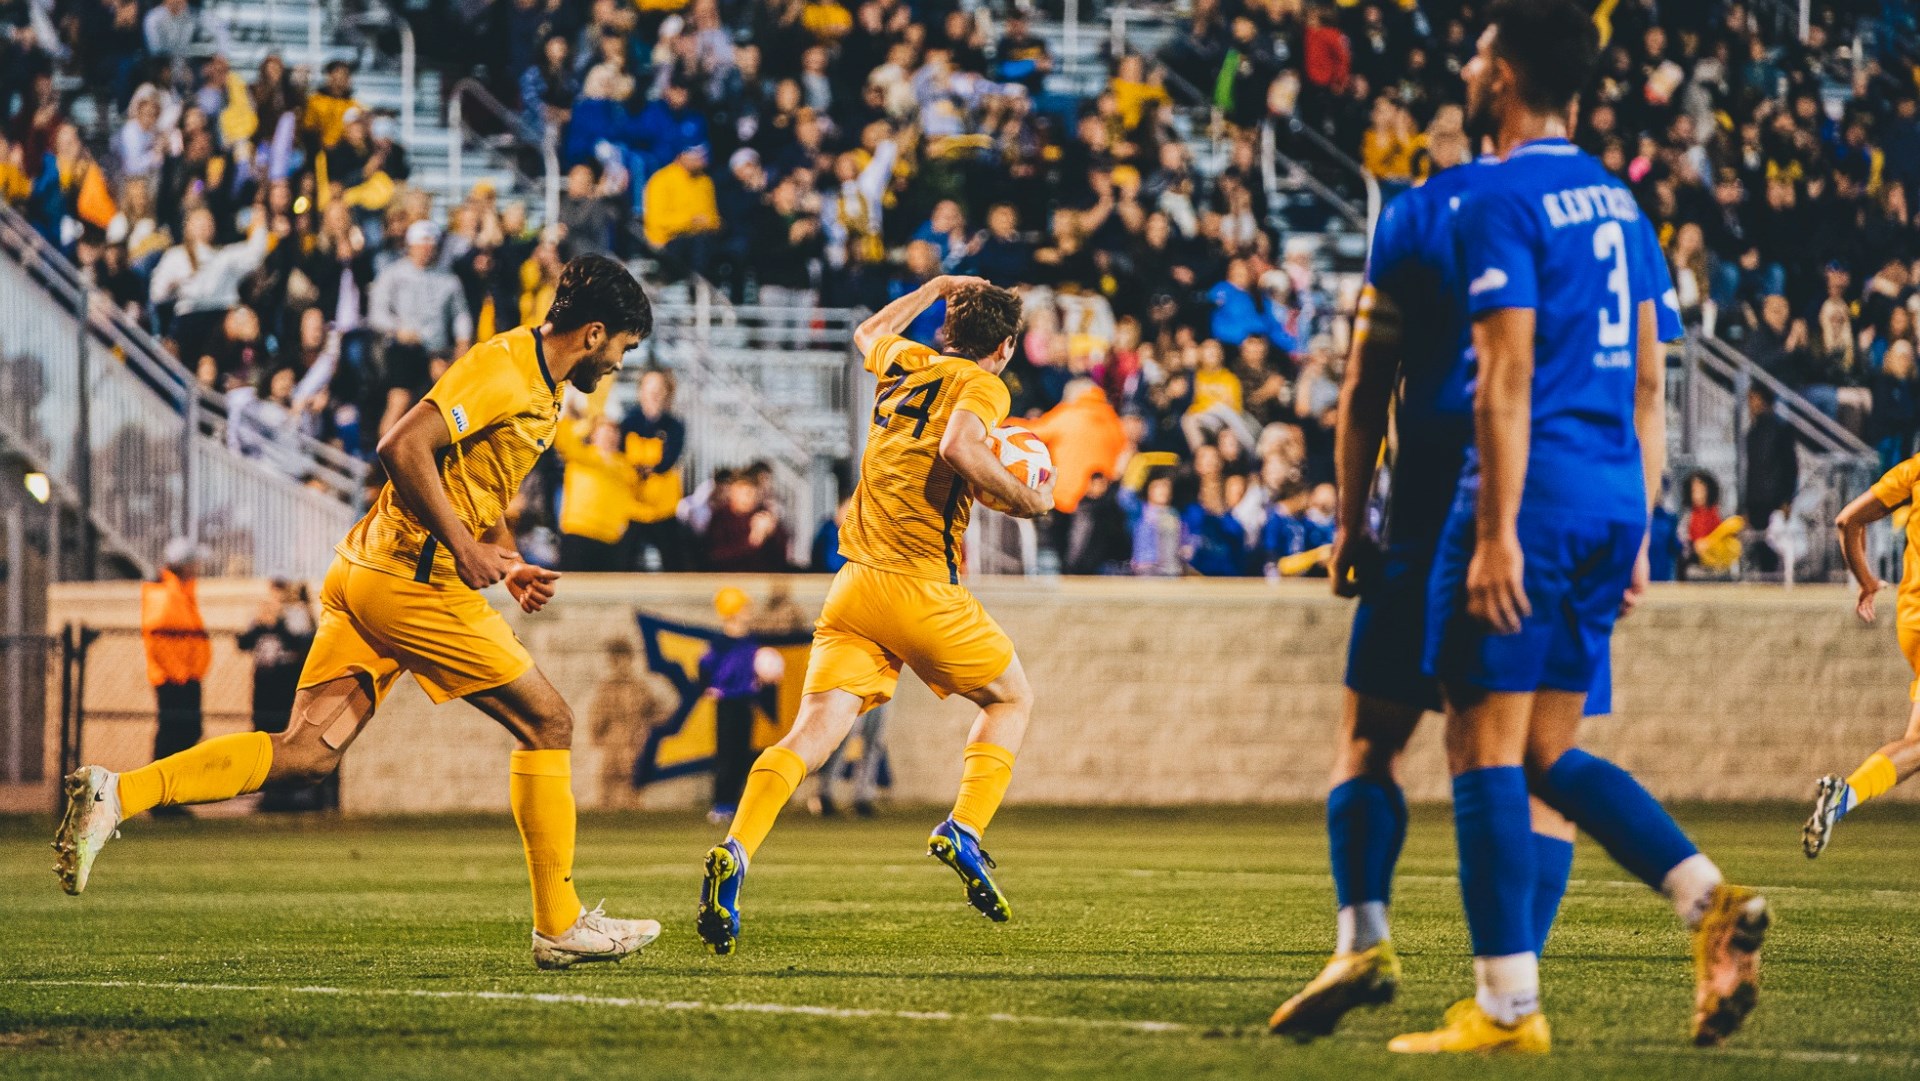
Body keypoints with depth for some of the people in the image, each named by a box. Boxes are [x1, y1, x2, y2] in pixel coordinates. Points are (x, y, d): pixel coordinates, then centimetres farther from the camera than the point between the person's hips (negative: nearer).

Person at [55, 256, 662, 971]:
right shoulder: (503, 369, -12)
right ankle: (560, 926, 5)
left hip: (366, 575, 10)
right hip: (413, 582, -10)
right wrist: (463, 546, -21)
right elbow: (403, 447, -22)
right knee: (548, 723, 0)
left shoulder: (540, 387, 20)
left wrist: (504, 561, 20)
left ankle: (116, 795, -14)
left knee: (307, 754, -3)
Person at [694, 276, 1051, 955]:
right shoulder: (982, 386, -1)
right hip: (922, 587, -5)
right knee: (1011, 698, 19)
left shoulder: (904, 362, 18)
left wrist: (936, 287, 52)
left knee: (813, 731, -8)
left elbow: (868, 332, 43)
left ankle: (734, 854, -31)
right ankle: (963, 831, -1)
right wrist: (1025, 500, -9)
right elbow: (959, 447, -23)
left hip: (854, 587, 5)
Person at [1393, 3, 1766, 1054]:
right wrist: (1636, 531, 21)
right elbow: (1648, 383, 18)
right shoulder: (1617, 201, 17)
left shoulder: (1500, 200, -9)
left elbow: (1508, 375, -16)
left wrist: (1496, 532, -17)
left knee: (1484, 748, -3)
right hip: (1612, 497, 8)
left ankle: (1506, 1006, -4)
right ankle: (1711, 901, -3)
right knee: (1547, 750, 14)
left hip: (1532, 493, -8)